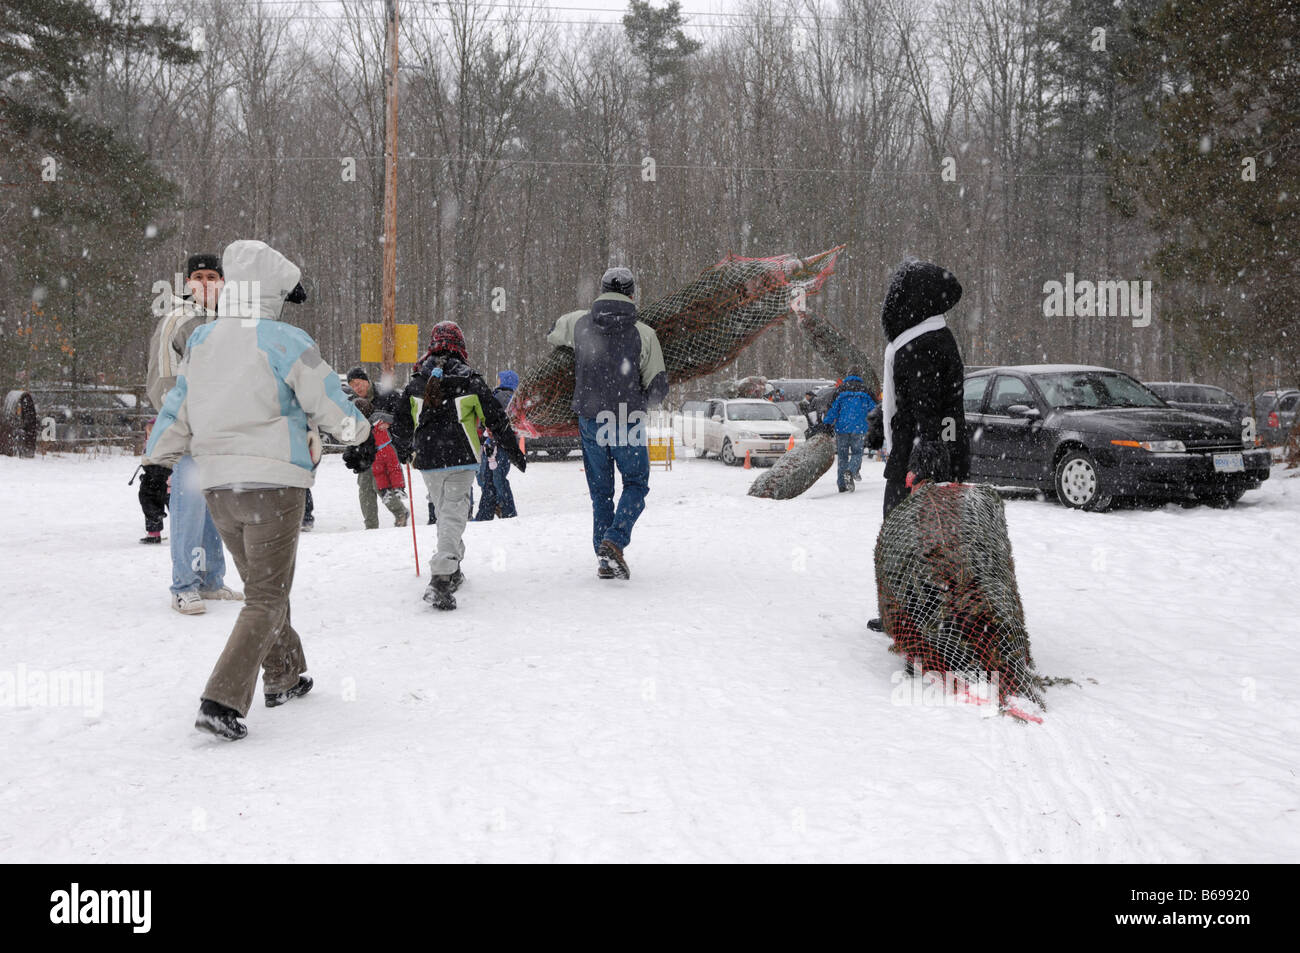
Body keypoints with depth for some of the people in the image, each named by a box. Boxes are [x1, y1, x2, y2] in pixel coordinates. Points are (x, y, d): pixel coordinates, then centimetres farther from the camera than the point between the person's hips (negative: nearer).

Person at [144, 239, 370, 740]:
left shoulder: (201, 340, 6)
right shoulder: (286, 341, -12)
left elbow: (178, 405, 13)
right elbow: (328, 400, -4)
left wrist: (159, 452, 29)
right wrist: (355, 427, 17)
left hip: (217, 484, 6)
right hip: (273, 481, -6)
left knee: (260, 585, 23)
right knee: (267, 599, -1)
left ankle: (283, 678, 36)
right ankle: (222, 701, -13)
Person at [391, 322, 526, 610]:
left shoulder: (416, 382, 5)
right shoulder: (470, 381, -3)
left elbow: (401, 424, 11)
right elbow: (496, 418, 1)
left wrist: (403, 452, 31)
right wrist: (515, 452, 12)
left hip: (427, 460, 3)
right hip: (461, 458, -3)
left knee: (444, 512, 21)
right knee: (453, 514, -7)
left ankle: (452, 572, 31)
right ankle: (441, 578, -24)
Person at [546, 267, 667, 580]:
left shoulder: (578, 323, -3)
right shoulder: (644, 334, -11)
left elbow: (552, 336, 21)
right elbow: (658, 388, -7)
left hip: (590, 420, 3)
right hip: (628, 423, -3)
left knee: (600, 491, 14)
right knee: (636, 484, 12)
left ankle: (605, 560, 14)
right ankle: (614, 542, -9)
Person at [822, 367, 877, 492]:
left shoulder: (840, 389, 3)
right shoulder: (865, 390, 6)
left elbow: (832, 409, -1)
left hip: (842, 427, 0)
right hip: (859, 429, 0)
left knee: (842, 456, 8)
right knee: (856, 453, 10)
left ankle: (842, 484, 6)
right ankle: (851, 471, -20)